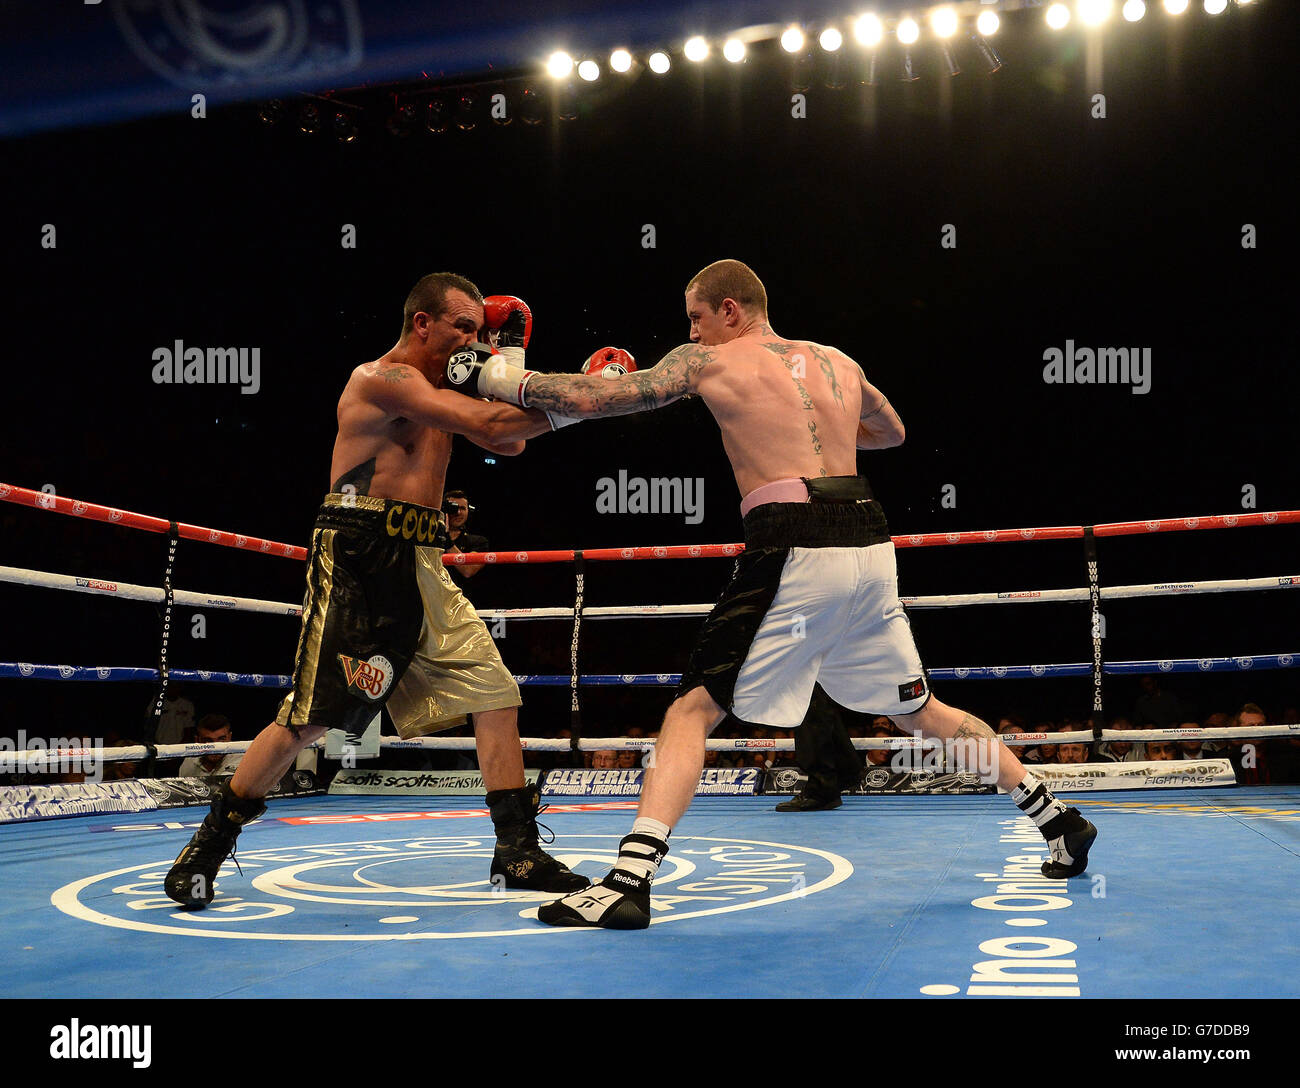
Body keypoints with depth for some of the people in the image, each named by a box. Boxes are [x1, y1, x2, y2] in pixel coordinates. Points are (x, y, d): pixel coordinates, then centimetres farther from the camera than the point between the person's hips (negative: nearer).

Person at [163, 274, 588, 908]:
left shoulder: (437, 388, 19)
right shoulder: (384, 378, -9)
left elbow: (509, 442, 19)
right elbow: (487, 426, -20)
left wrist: (509, 360, 12)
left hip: (421, 567, 9)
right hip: (356, 559, -9)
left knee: (495, 693, 1)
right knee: (308, 718, -9)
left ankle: (517, 852, 6)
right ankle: (210, 845, 8)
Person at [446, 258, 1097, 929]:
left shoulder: (708, 361, 4)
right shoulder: (838, 363, 19)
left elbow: (592, 399, 1)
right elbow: (893, 433, 38)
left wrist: (497, 378, 13)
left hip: (795, 551, -6)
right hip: (869, 544, 6)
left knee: (693, 708, -2)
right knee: (918, 711, 22)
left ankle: (630, 879, -13)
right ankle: (1058, 819, 29)